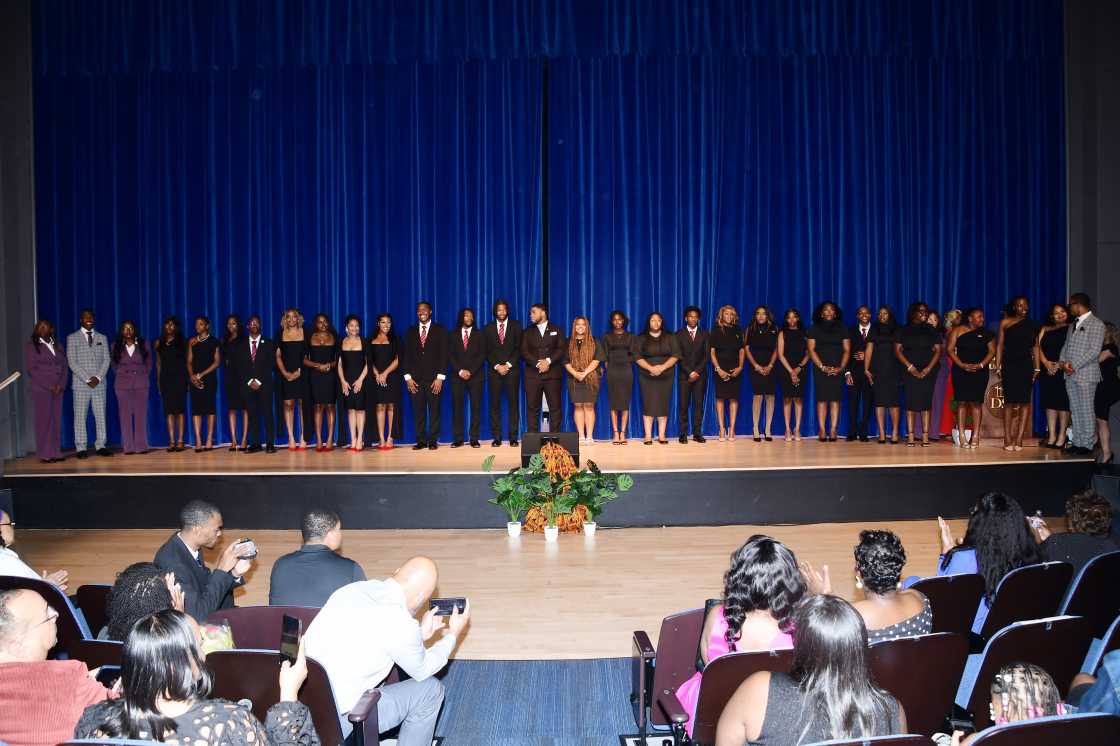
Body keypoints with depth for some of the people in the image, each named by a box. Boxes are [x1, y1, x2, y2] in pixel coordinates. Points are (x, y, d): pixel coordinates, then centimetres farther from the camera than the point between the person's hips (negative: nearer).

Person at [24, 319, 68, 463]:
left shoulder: (58, 346, 15)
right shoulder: (31, 346, 3)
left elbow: (64, 367, 11)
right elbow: (31, 369, -4)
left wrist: (61, 385, -5)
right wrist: (48, 385, -11)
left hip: (58, 389, 4)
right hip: (41, 389, -4)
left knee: (57, 420, 1)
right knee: (44, 420, -6)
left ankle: (55, 452, 3)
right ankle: (45, 454, -5)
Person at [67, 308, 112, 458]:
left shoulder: (102, 338, 14)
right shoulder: (72, 338, 4)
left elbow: (106, 360, 8)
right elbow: (72, 362, -3)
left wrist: (98, 377, -8)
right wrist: (87, 379, -11)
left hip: (99, 383, 3)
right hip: (81, 384, -3)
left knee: (100, 415, 1)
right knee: (80, 416, -2)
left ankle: (100, 446, 6)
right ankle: (81, 448, 1)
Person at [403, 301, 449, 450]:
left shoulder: (440, 330, 6)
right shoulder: (411, 331, 13)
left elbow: (443, 355, 0)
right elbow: (406, 355, 10)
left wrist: (440, 377, -8)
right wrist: (408, 377, -1)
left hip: (434, 378, -2)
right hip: (415, 379, 2)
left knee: (434, 410, 0)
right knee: (418, 411, 0)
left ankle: (433, 440, 6)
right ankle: (421, 440, 6)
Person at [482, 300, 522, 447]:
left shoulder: (516, 325, 8)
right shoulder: (488, 328, 11)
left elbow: (518, 348, 1)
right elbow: (487, 351, 7)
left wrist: (508, 365, -9)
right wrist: (497, 366, -7)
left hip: (512, 369, -1)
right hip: (494, 370, 1)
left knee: (513, 403, -1)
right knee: (495, 404, -2)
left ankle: (513, 437, 1)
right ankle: (496, 437, 1)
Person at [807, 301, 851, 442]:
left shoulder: (842, 328, 11)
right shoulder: (815, 329, 7)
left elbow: (847, 350, 6)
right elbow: (811, 350, 0)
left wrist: (841, 367, -8)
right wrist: (822, 366, -10)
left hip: (837, 370, 1)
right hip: (820, 369, -1)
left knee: (835, 400, -4)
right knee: (822, 399, -5)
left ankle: (833, 430, -5)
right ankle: (822, 431, -5)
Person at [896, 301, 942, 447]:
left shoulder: (932, 331, 12)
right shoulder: (904, 330, 9)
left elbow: (938, 350, 6)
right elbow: (897, 350, 1)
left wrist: (928, 369, -7)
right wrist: (910, 367, -9)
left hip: (928, 371, 1)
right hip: (910, 371, -1)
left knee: (926, 403, -3)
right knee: (911, 402, -5)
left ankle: (925, 437, -4)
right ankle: (910, 437, -6)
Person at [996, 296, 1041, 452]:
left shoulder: (1032, 324, 10)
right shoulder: (1005, 323, 5)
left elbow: (1035, 347, 11)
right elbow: (999, 345, 3)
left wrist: (1037, 368, 5)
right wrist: (998, 367, -4)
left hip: (1026, 366, 2)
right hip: (1009, 365, -2)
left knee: (1024, 402, -3)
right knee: (1009, 402, -4)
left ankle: (1018, 439, -1)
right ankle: (1008, 439, -1)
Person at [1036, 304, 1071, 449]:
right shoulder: (1045, 329, 17)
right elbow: (1039, 346, 6)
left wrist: (1059, 365, -17)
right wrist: (1046, 363, -10)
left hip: (1064, 370, -4)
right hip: (1048, 370, 4)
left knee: (1063, 402, -3)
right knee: (1050, 401, 4)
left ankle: (1061, 438, -1)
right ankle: (1051, 436, 7)